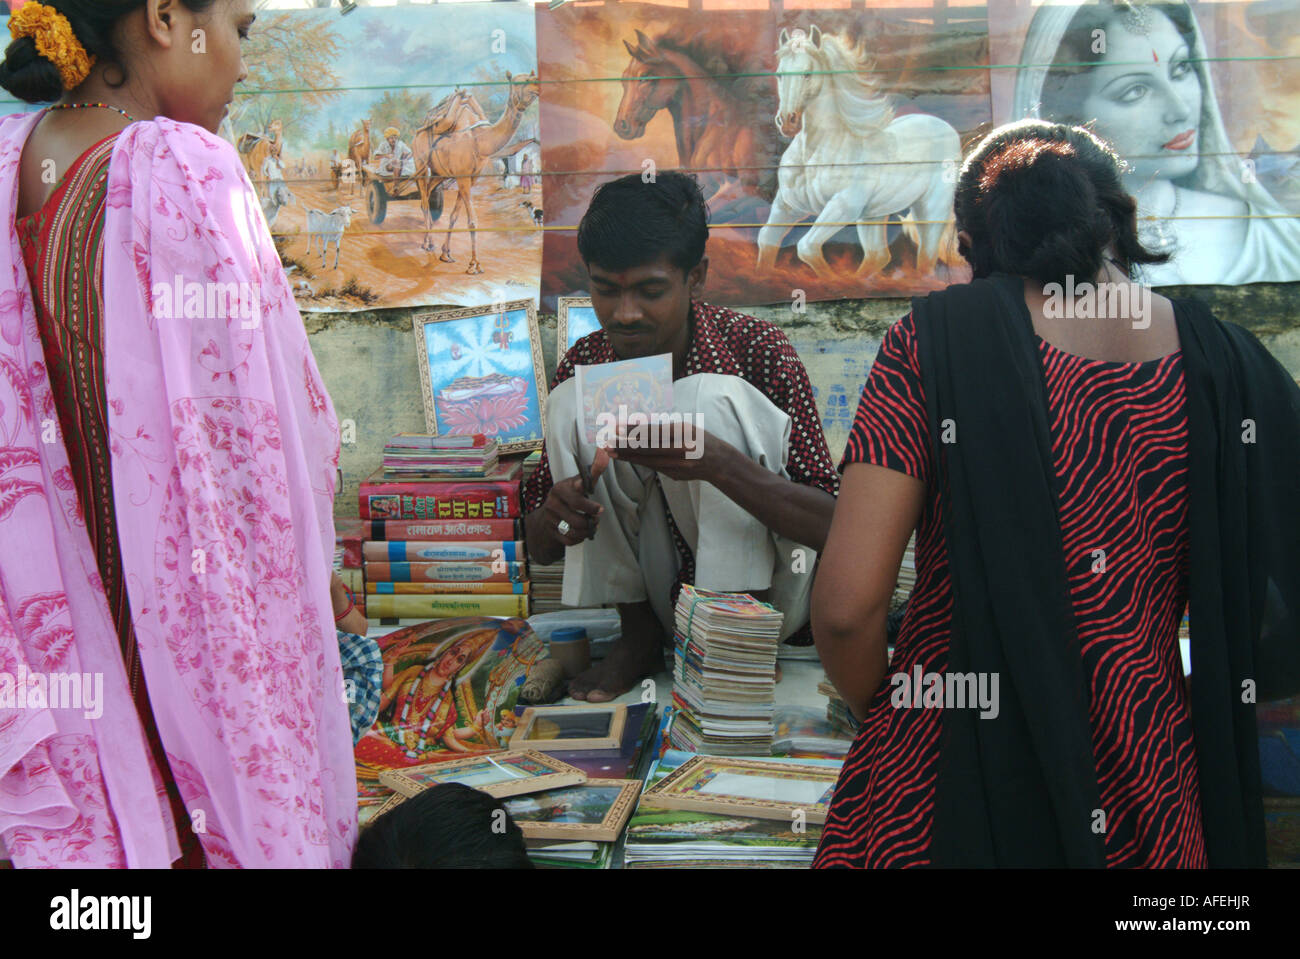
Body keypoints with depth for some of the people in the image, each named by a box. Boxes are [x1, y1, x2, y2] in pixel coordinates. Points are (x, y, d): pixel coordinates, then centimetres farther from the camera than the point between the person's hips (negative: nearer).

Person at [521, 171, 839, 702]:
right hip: (650, 594, 4)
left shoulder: (757, 349, -18)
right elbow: (538, 547, -2)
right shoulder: (583, 365, -7)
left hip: (762, 593, -3)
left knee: (706, 396, -26)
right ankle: (638, 635, -5)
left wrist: (717, 462, -40)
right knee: (572, 401, -16)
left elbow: (834, 527, -24)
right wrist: (555, 520, -28)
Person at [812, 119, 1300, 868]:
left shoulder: (938, 337, -10)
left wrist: (880, 709, 7)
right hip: (1148, 787, 3)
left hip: (958, 782, -3)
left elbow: (846, 608, -14)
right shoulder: (1232, 363, 0)